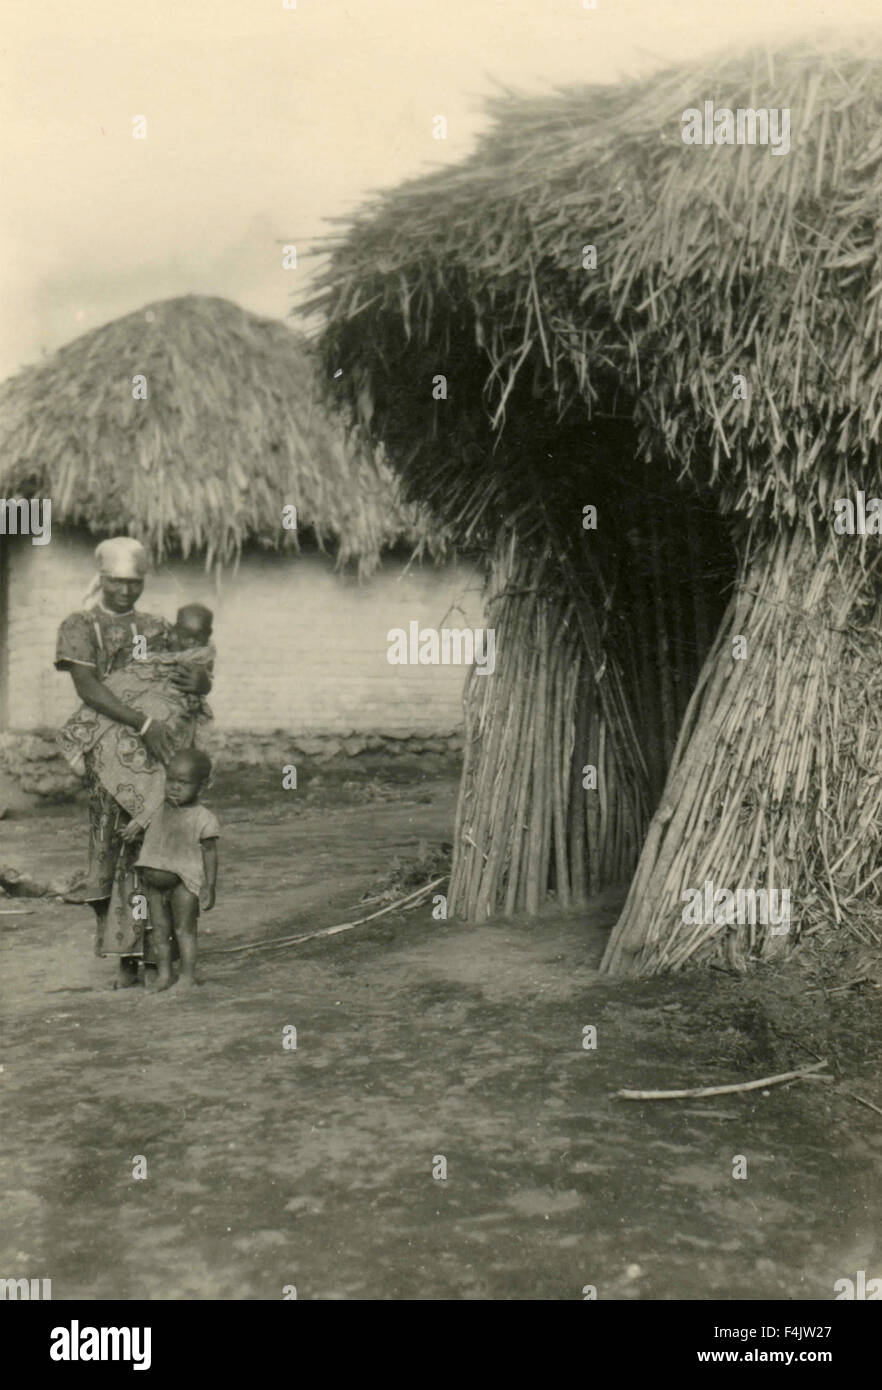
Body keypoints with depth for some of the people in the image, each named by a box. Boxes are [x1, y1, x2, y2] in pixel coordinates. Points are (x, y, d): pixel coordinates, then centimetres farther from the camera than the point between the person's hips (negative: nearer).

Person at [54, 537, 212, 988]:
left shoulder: (157, 630, 16)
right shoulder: (80, 626, 4)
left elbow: (201, 678, 10)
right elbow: (87, 687, -12)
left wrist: (200, 681, -17)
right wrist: (143, 723, -25)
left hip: (159, 748, 4)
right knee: (114, 850, -8)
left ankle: (147, 952, 7)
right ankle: (127, 960, -2)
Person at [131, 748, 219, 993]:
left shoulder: (203, 818, -10)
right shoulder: (157, 809, 3)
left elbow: (210, 853, -7)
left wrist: (209, 887, -9)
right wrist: (135, 825, 6)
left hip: (184, 882, -5)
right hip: (154, 881, 5)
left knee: (184, 929, 1)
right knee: (159, 928, 10)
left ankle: (187, 975, 9)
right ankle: (163, 972, 20)